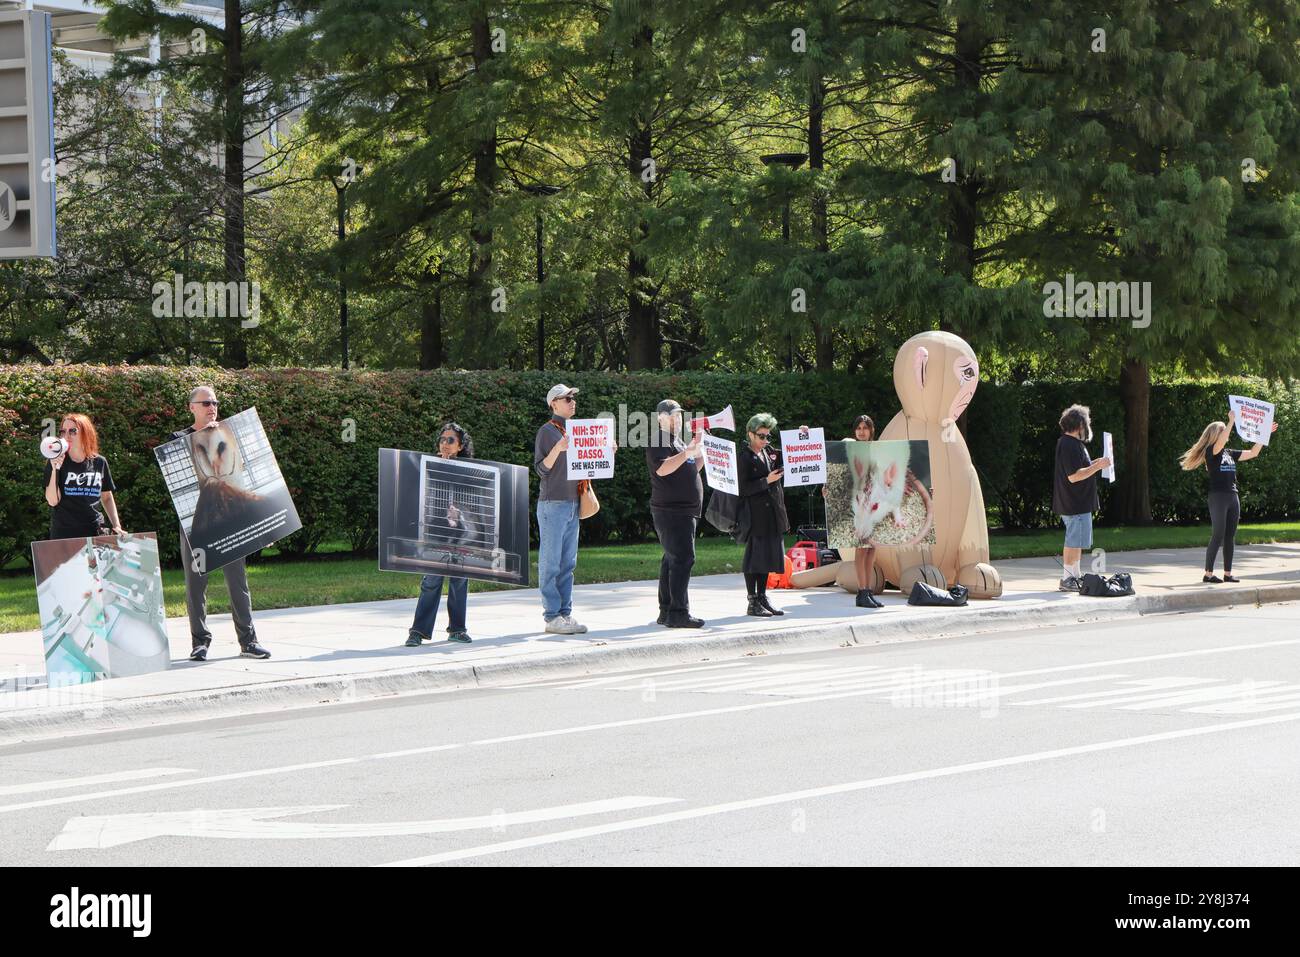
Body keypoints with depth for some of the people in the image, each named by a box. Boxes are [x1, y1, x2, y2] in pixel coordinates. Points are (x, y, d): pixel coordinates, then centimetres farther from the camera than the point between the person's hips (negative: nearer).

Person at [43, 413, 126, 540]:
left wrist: (117, 526, 9)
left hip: (95, 533, 2)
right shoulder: (56, 461, 0)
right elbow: (53, 501, -8)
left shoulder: (99, 462, 7)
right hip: (63, 534, -2)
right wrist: (55, 470, -17)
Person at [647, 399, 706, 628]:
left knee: (673, 559, 11)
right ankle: (678, 613, -18)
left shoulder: (678, 441, 22)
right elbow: (662, 468, -23)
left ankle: (666, 611, 15)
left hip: (684, 510, 10)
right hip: (671, 510, -10)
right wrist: (689, 451, -25)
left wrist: (701, 452, 11)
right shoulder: (659, 442, -8)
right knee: (682, 558, -15)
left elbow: (692, 469, 28)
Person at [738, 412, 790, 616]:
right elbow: (743, 489, -13)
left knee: (768, 557, 10)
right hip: (755, 514, -7)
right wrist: (767, 481, -18)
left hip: (773, 513, 7)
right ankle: (753, 603, -1)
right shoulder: (744, 457, -7)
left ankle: (762, 598, 18)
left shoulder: (770, 453, 12)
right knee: (754, 557, -4)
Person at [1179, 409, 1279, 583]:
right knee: (1217, 536, -8)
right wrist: (1231, 421, -28)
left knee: (1230, 537, 7)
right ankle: (1208, 574, -5)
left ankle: (1227, 573, 11)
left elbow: (1253, 453, 19)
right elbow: (1220, 442, -26)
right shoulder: (1211, 452, -5)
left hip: (1233, 497, 7)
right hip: (1218, 497, -7)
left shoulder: (1230, 453, 15)